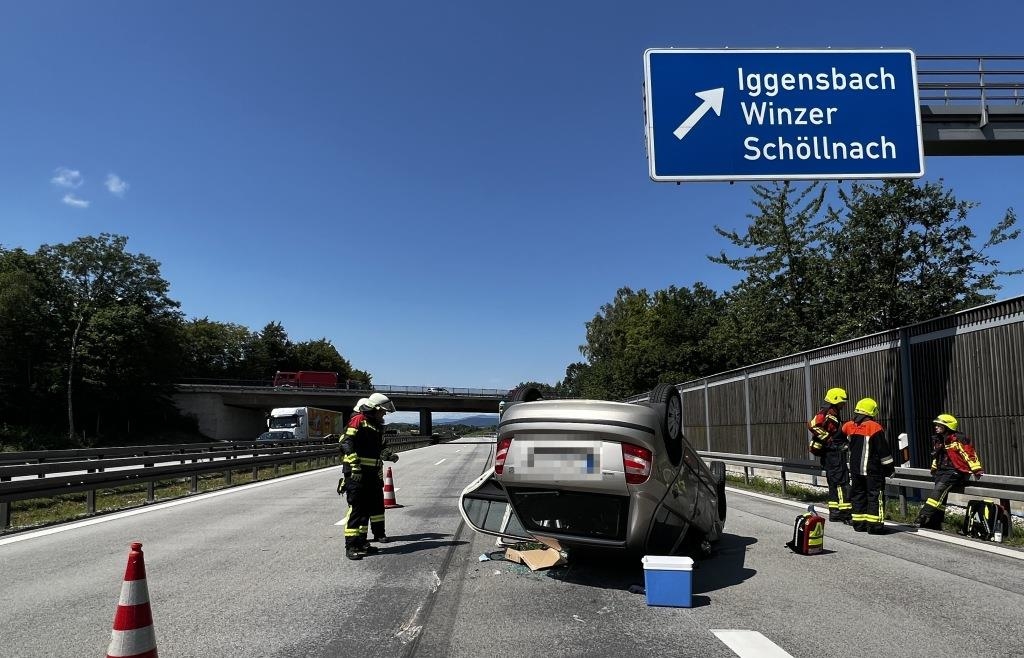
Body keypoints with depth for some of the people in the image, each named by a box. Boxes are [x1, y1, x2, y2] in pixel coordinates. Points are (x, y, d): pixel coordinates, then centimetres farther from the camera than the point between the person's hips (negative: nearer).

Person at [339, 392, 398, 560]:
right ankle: (351, 546, -5)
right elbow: (346, 443, -19)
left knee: (376, 506, 13)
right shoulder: (358, 420, -9)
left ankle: (361, 543, 23)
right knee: (356, 508, -10)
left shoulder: (378, 426, 20)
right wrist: (355, 464, -26)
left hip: (371, 472, 10)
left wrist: (389, 455, 16)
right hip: (356, 472, -10)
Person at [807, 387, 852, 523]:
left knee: (834, 483, 12)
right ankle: (845, 513, -12)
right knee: (842, 482, -11)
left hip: (835, 454, 11)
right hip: (833, 454, -11)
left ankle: (834, 512, 17)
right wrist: (828, 439, -22)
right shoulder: (827, 413, -13)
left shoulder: (833, 415, 20)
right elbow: (813, 425, -29)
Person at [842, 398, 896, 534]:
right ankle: (875, 525, -3)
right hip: (872, 469, -5)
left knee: (858, 495, 13)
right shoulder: (875, 428, -13)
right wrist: (890, 467, 0)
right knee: (875, 496, 0)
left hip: (855, 469, 5)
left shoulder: (848, 426, 2)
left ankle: (859, 523, 17)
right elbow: (883, 450, -9)